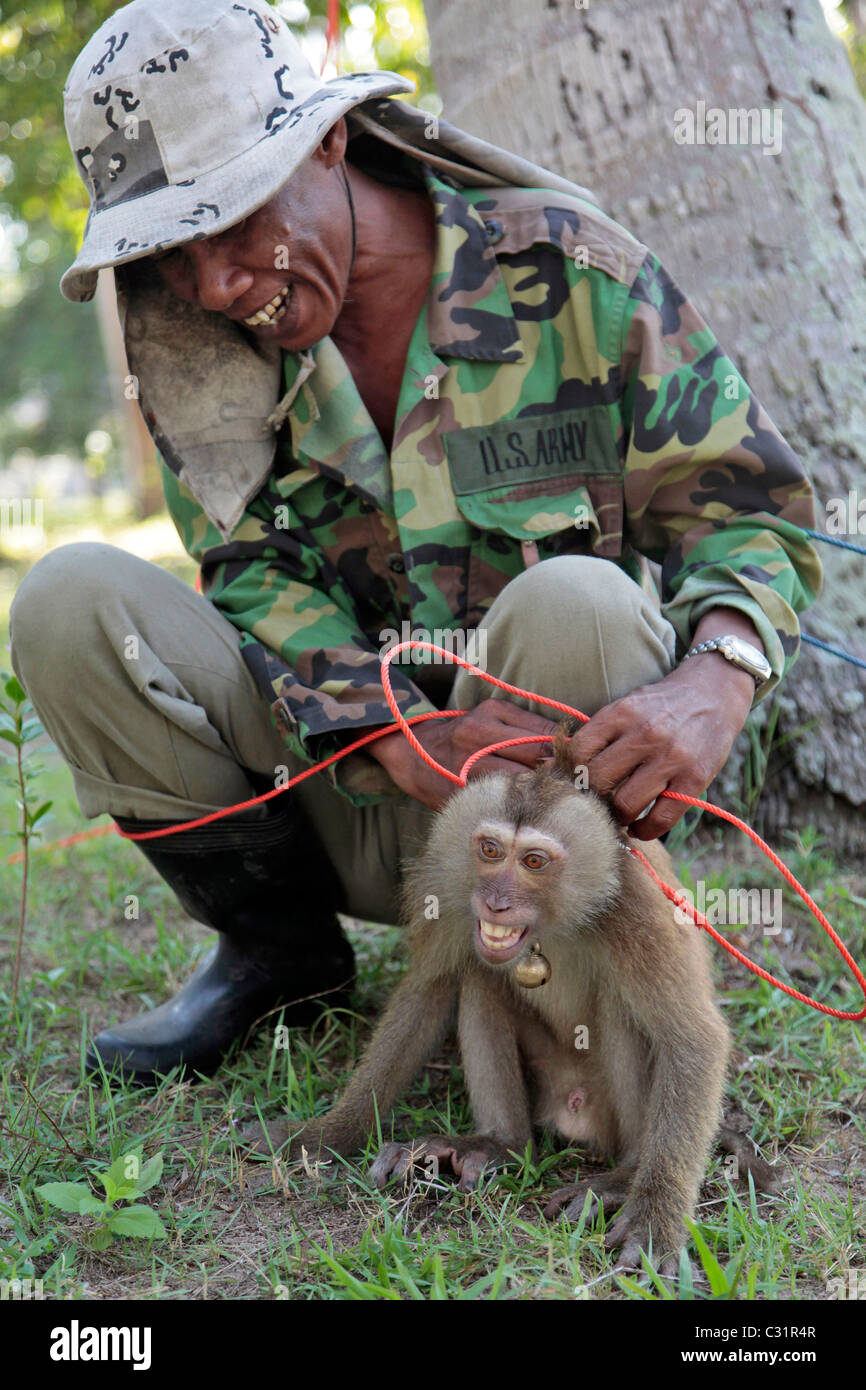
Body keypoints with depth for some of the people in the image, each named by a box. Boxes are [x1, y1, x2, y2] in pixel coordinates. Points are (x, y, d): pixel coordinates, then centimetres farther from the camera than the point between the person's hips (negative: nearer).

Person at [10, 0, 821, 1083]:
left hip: (550, 772, -2)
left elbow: (750, 504, -8)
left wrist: (713, 687, -30)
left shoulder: (563, 266, -10)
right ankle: (281, 947, 2)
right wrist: (404, 741, -29)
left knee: (579, 601, -34)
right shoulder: (197, 343, -1)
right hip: (342, 776, 3)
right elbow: (254, 575, -9)